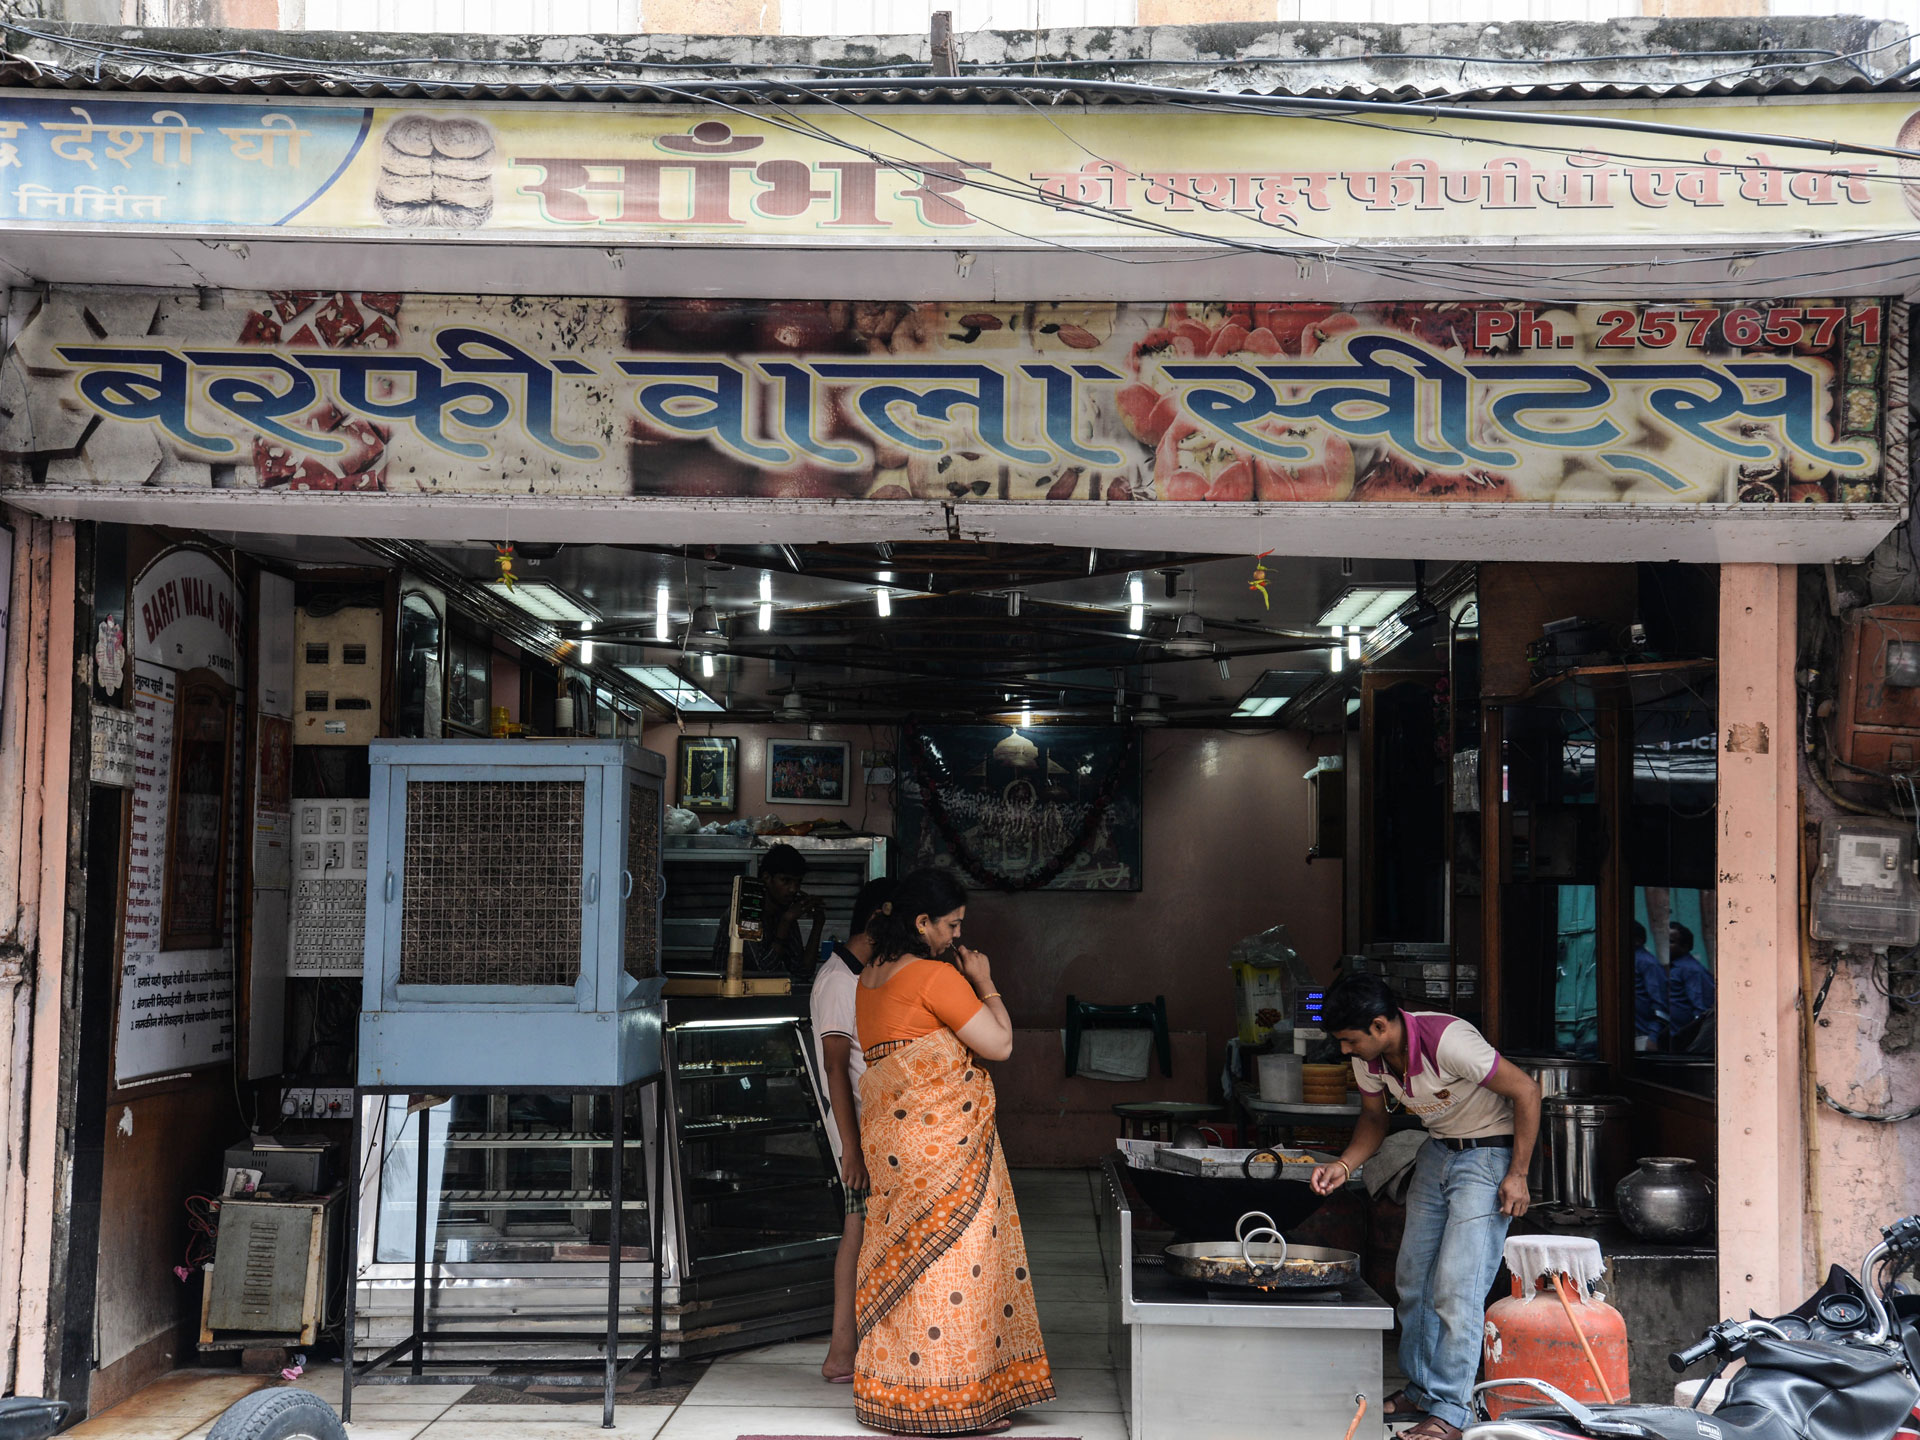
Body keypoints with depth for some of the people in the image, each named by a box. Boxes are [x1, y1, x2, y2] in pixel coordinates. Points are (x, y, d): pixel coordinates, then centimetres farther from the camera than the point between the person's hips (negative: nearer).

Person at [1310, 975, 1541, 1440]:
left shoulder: (1448, 1040, -31)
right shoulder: (1368, 1058, -8)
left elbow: (1526, 1090, -23)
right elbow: (1374, 1118, 11)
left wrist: (1517, 1175, -19)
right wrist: (1344, 1166, -8)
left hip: (1489, 1154, -8)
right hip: (1437, 1152, 8)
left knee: (1456, 1287, -13)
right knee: (1413, 1278, 9)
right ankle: (1422, 1390, 23)